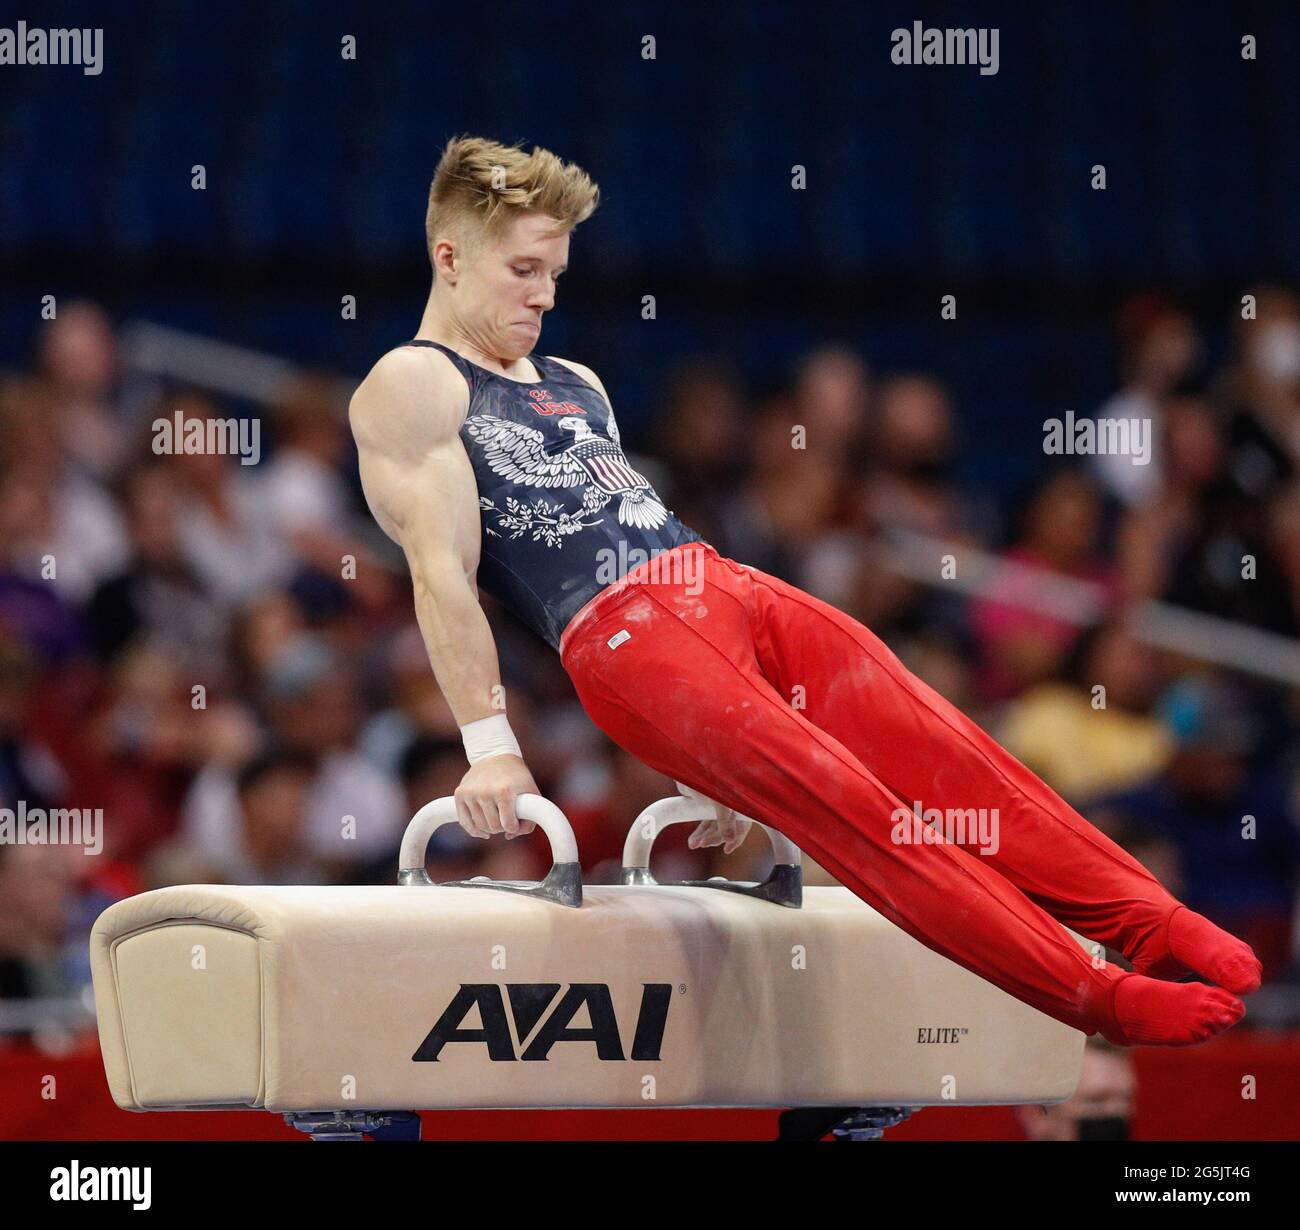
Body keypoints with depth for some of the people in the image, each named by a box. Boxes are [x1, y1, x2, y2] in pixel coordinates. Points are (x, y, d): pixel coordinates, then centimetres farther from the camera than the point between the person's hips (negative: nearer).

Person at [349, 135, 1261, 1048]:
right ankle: (1091, 993, -28)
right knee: (848, 804, -21)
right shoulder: (410, 387, 4)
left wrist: (724, 750, 26)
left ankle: (1150, 921, -18)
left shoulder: (573, 385, 29)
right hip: (620, 634, -8)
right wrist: (490, 746, -13)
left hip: (735, 587, 8)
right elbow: (443, 569, -5)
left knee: (942, 752, -11)